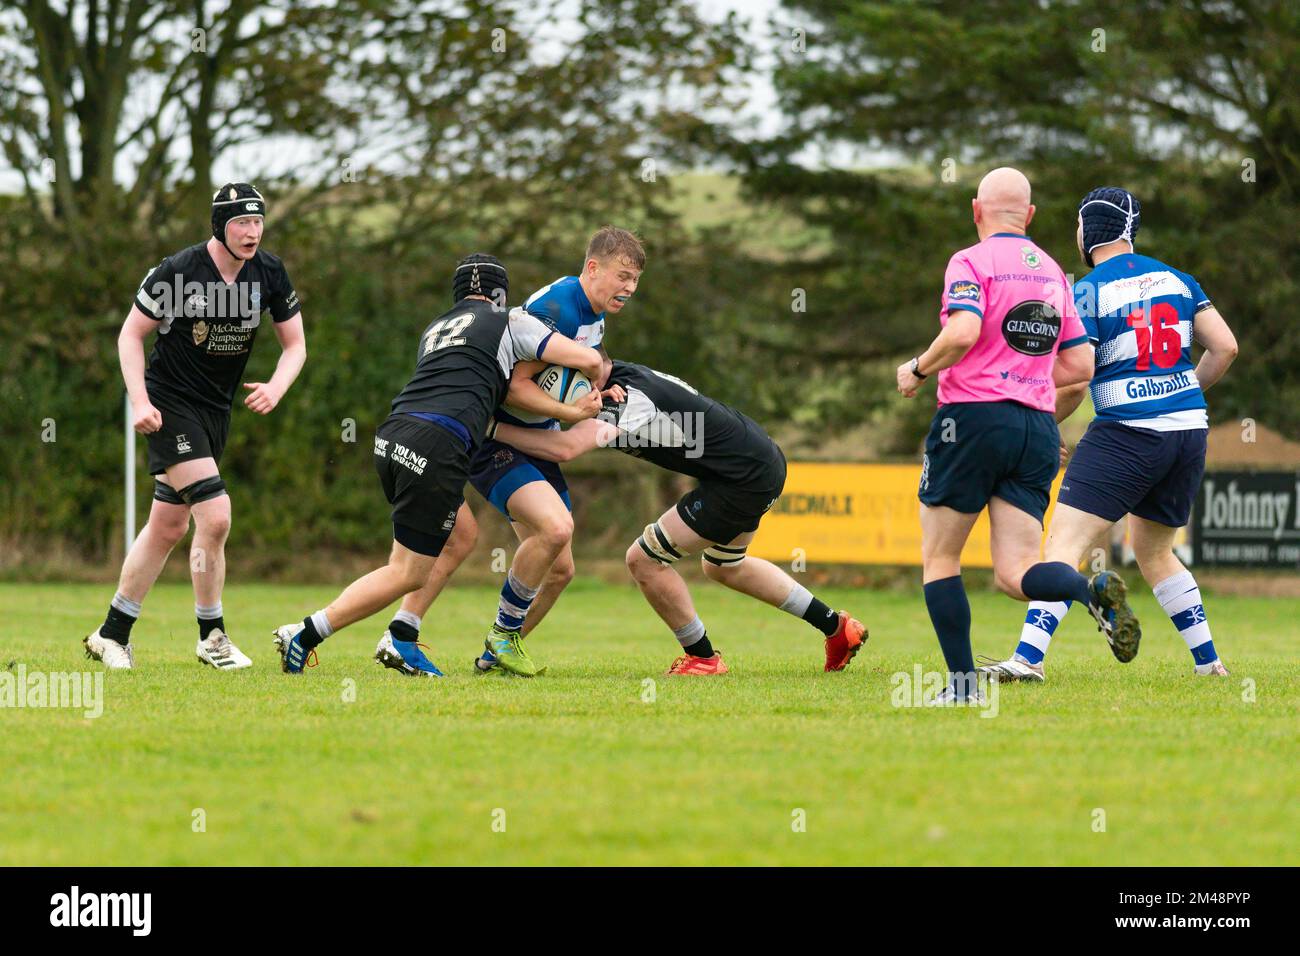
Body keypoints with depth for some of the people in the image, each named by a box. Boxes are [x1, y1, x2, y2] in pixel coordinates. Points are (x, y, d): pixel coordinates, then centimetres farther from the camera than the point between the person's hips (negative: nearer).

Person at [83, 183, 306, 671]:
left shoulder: (269, 273, -3)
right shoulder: (178, 271, -17)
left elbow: (295, 344, 6)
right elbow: (130, 334, -8)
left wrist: (276, 388, -14)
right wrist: (140, 401, -19)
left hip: (216, 409, 6)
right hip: (170, 405, -6)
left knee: (169, 527, 10)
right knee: (215, 517, -18)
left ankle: (112, 634, 21)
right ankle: (211, 636, -5)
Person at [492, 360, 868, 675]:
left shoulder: (628, 399, -26)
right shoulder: (624, 375, 2)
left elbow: (565, 447, -40)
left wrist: (494, 429, -32)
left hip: (743, 481, -10)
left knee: (644, 558, -6)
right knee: (723, 567, 31)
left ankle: (703, 658, 9)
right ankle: (837, 627, 37)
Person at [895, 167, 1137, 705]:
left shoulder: (972, 262, -4)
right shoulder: (1053, 273, 15)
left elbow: (962, 333, -21)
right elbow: (1080, 365, 16)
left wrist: (918, 370, -4)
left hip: (974, 418, -5)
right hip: (1038, 428, 5)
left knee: (938, 559, 9)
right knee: (1014, 573, -1)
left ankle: (962, 682, 2)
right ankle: (1093, 589, -30)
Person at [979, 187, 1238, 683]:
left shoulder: (1087, 293, -6)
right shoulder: (1176, 279, 11)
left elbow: (1073, 384, -11)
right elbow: (1224, 348, 8)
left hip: (1128, 431, -6)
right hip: (1190, 429, 6)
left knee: (1066, 540, -12)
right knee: (1155, 552, 23)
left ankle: (1029, 656, -26)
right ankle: (1209, 662, 22)